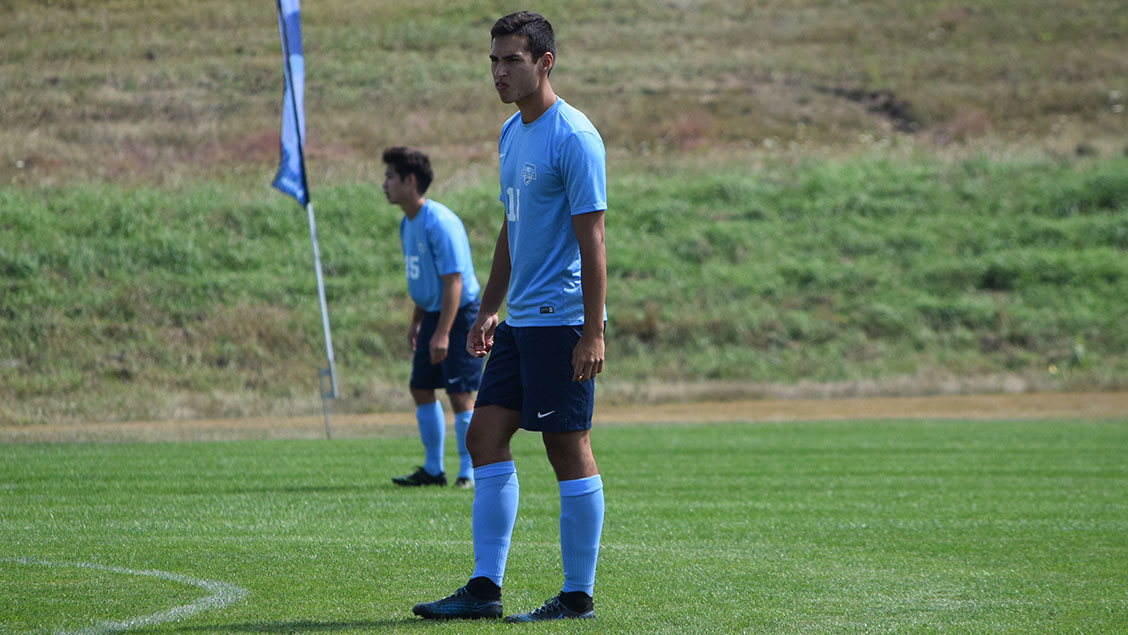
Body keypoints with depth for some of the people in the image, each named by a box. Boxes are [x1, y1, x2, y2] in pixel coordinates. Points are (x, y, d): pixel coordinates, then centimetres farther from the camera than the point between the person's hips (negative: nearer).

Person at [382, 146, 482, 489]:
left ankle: (469, 473, 0)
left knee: (460, 394, -8)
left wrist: (443, 333, -26)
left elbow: (453, 281, -23)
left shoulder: (440, 222, -20)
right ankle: (433, 469, 19)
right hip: (433, 313, 10)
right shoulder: (408, 224, 10)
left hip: (460, 315, -10)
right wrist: (416, 321, 22)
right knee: (421, 388, 10)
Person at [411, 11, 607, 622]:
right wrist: (488, 311, 21)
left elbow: (591, 239, -16)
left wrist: (593, 331, -19)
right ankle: (483, 589, 8)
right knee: (485, 438, 6)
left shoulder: (573, 137, -13)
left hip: (562, 320, -9)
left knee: (568, 448, -4)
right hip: (519, 320, 9)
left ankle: (579, 596, 2)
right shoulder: (511, 134, 15)